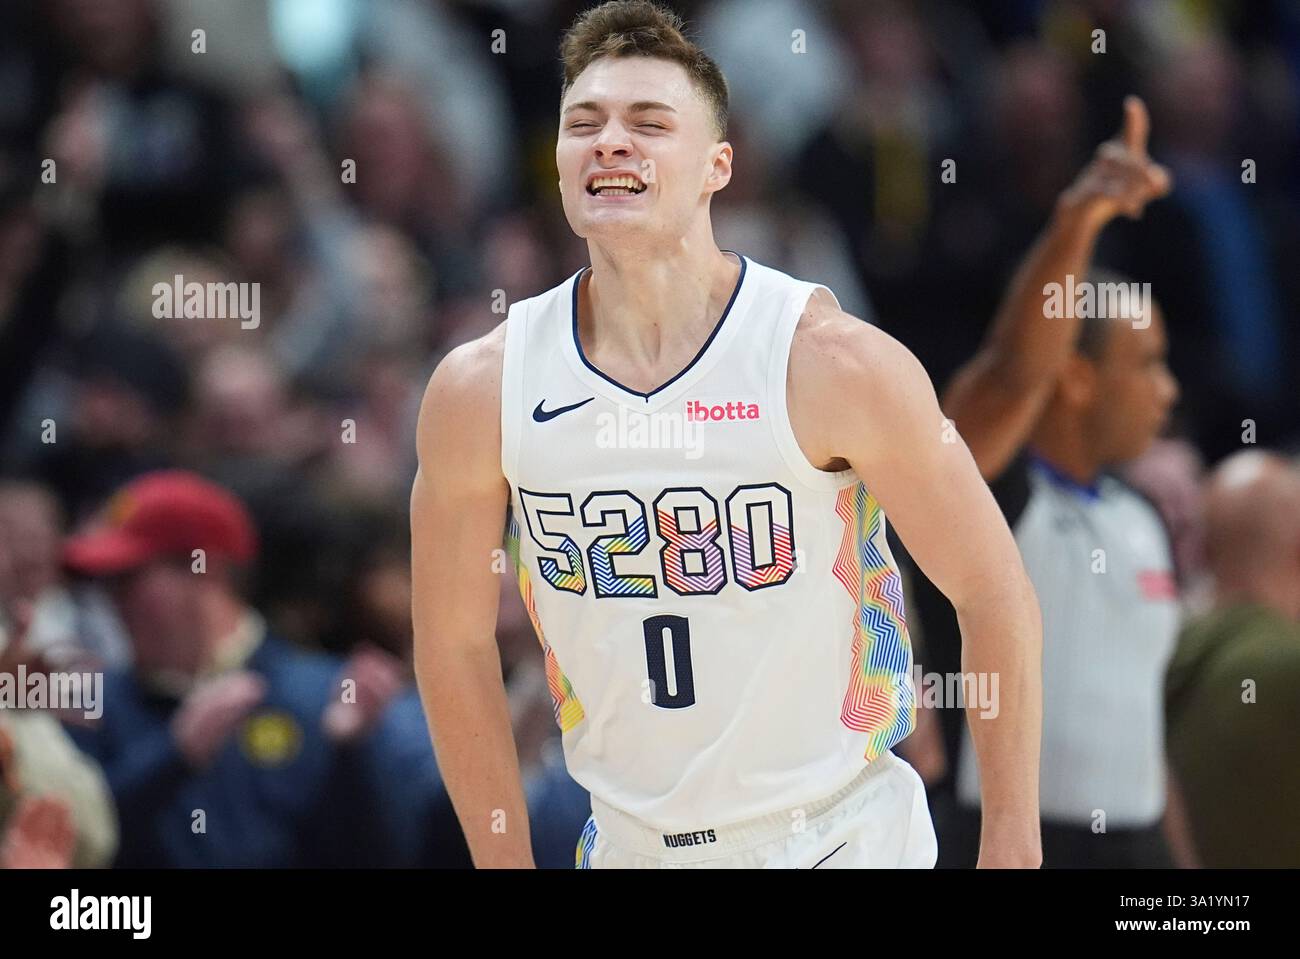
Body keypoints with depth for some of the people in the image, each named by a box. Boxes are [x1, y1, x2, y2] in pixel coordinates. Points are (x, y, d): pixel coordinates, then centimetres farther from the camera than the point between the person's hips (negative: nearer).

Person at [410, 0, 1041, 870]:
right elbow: (454, 645, 4)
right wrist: (506, 865, 5)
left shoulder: (836, 364, -16)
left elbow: (997, 594, -9)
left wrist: (1012, 848, -9)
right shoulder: (479, 390, -7)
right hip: (628, 844, 3)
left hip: (841, 838, -3)